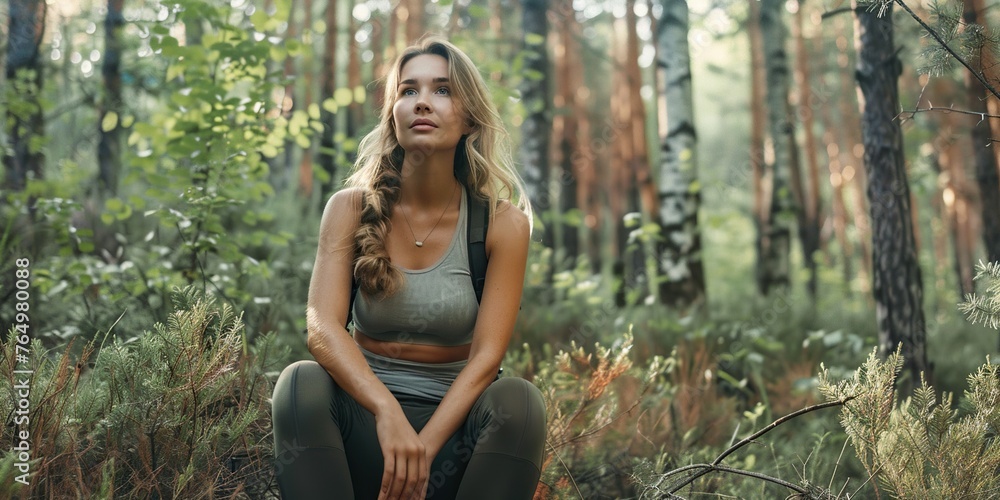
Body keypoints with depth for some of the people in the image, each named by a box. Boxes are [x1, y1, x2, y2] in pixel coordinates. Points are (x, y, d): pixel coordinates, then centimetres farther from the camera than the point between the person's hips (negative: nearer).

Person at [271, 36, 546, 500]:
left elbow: (486, 356, -10)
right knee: (301, 383, -29)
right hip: (364, 417, 1)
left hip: (453, 421, 0)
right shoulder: (351, 208, -2)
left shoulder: (502, 223, -5)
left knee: (518, 401, -31)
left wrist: (425, 446, -24)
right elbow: (323, 327, -14)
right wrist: (387, 411, -32)